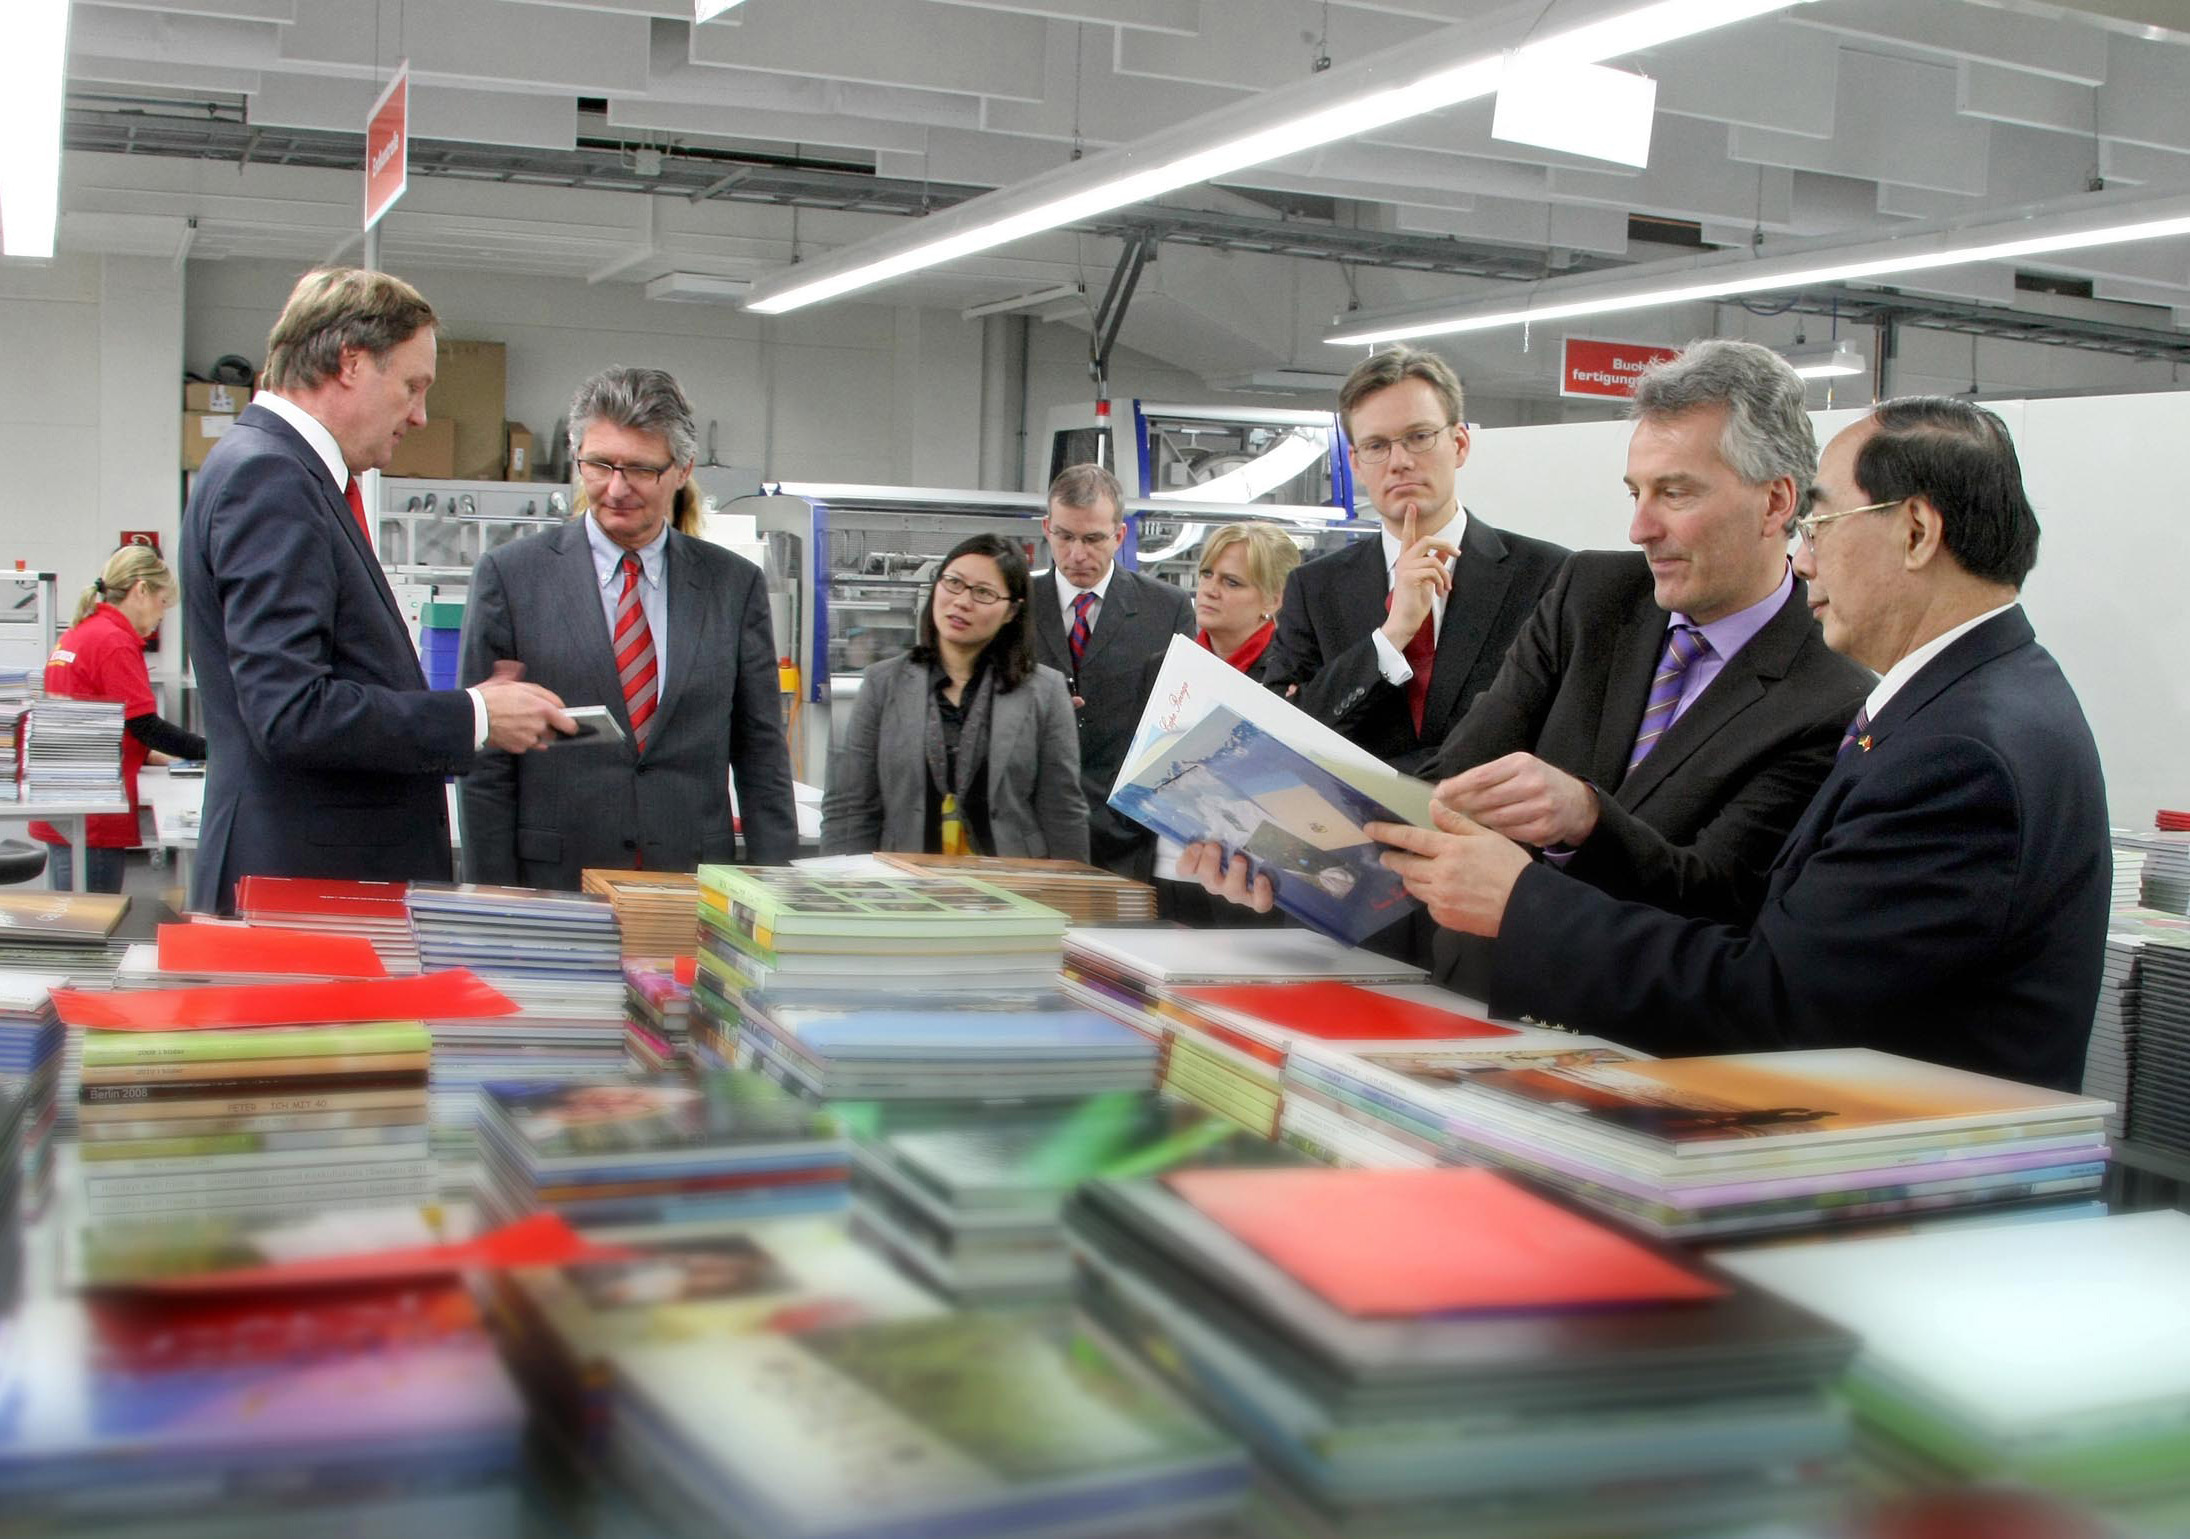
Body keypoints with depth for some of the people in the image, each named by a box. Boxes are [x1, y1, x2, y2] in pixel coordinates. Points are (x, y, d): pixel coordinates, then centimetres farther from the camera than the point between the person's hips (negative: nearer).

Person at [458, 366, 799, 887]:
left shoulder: (736, 585, 7)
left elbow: (762, 756, 7)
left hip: (695, 893, 2)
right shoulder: (510, 575, 1)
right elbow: (485, 763, 1)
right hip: (551, 886, -1)